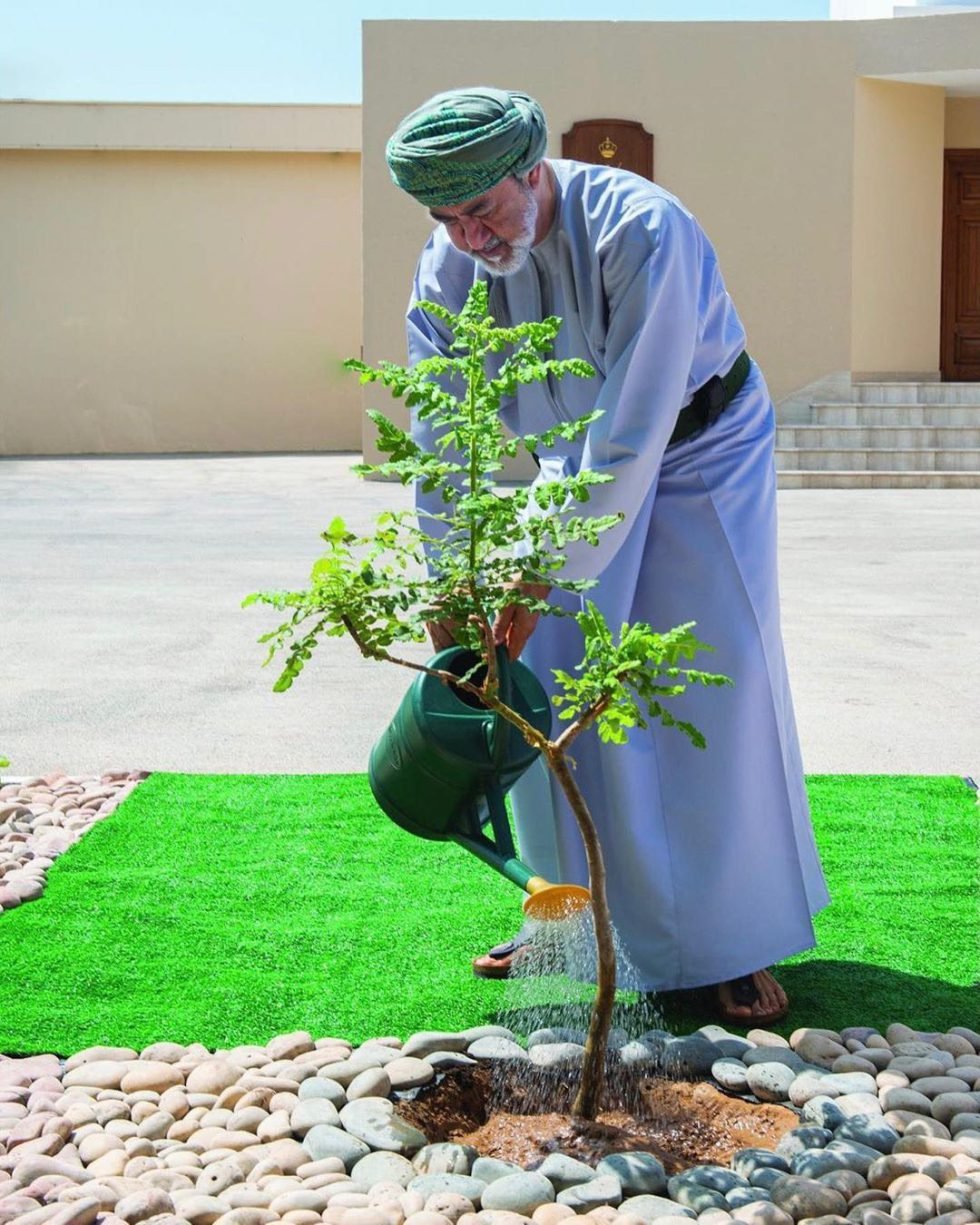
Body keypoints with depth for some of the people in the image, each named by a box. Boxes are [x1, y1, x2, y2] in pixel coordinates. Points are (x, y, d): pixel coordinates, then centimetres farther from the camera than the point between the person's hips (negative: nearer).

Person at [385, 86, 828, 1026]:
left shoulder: (641, 233, -33)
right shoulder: (449, 264, -16)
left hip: (699, 453, -4)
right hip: (574, 465, 5)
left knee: (714, 688, -8)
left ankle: (732, 945, 6)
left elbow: (632, 437, -35)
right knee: (551, 686, 0)